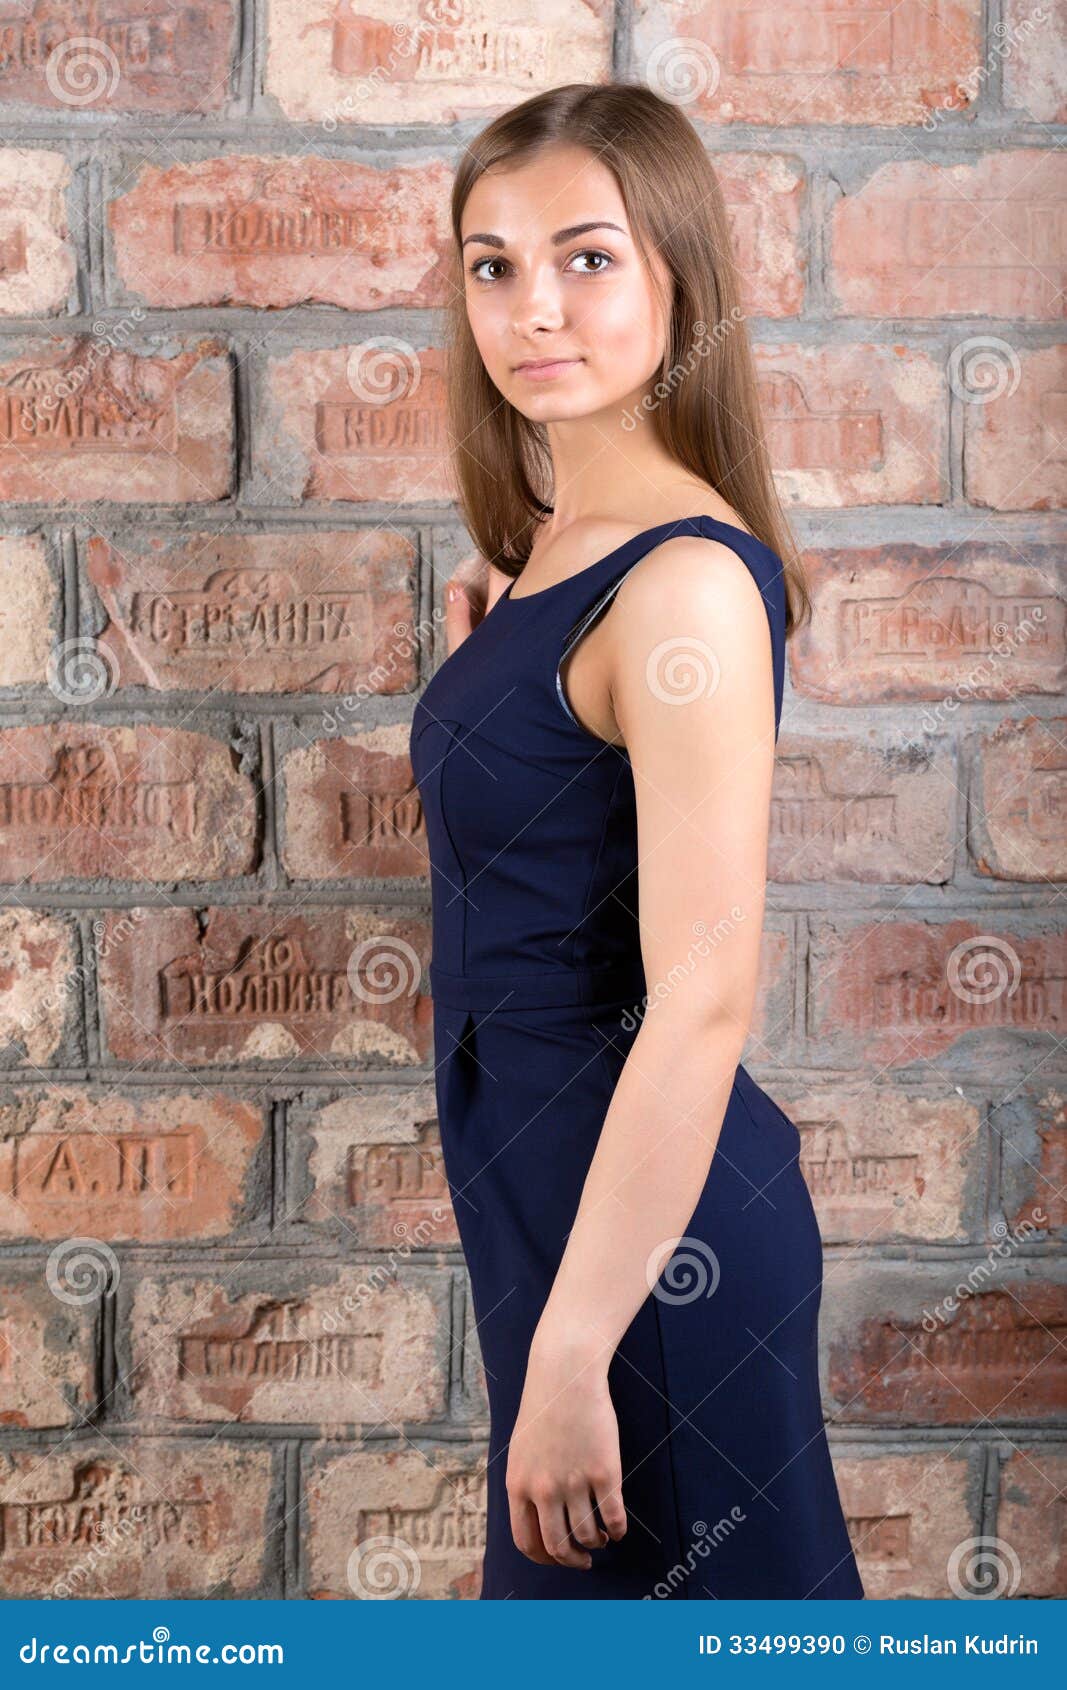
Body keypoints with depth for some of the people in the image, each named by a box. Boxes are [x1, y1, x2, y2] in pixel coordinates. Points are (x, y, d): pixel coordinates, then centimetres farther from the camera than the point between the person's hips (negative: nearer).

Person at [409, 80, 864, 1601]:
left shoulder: (689, 585, -21)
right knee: (568, 1585, 22)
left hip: (646, 1218, -9)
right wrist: (490, 662, 5)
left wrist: (571, 1356, -25)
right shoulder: (554, 550, 7)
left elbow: (703, 1002, -25)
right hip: (536, 1174, 9)